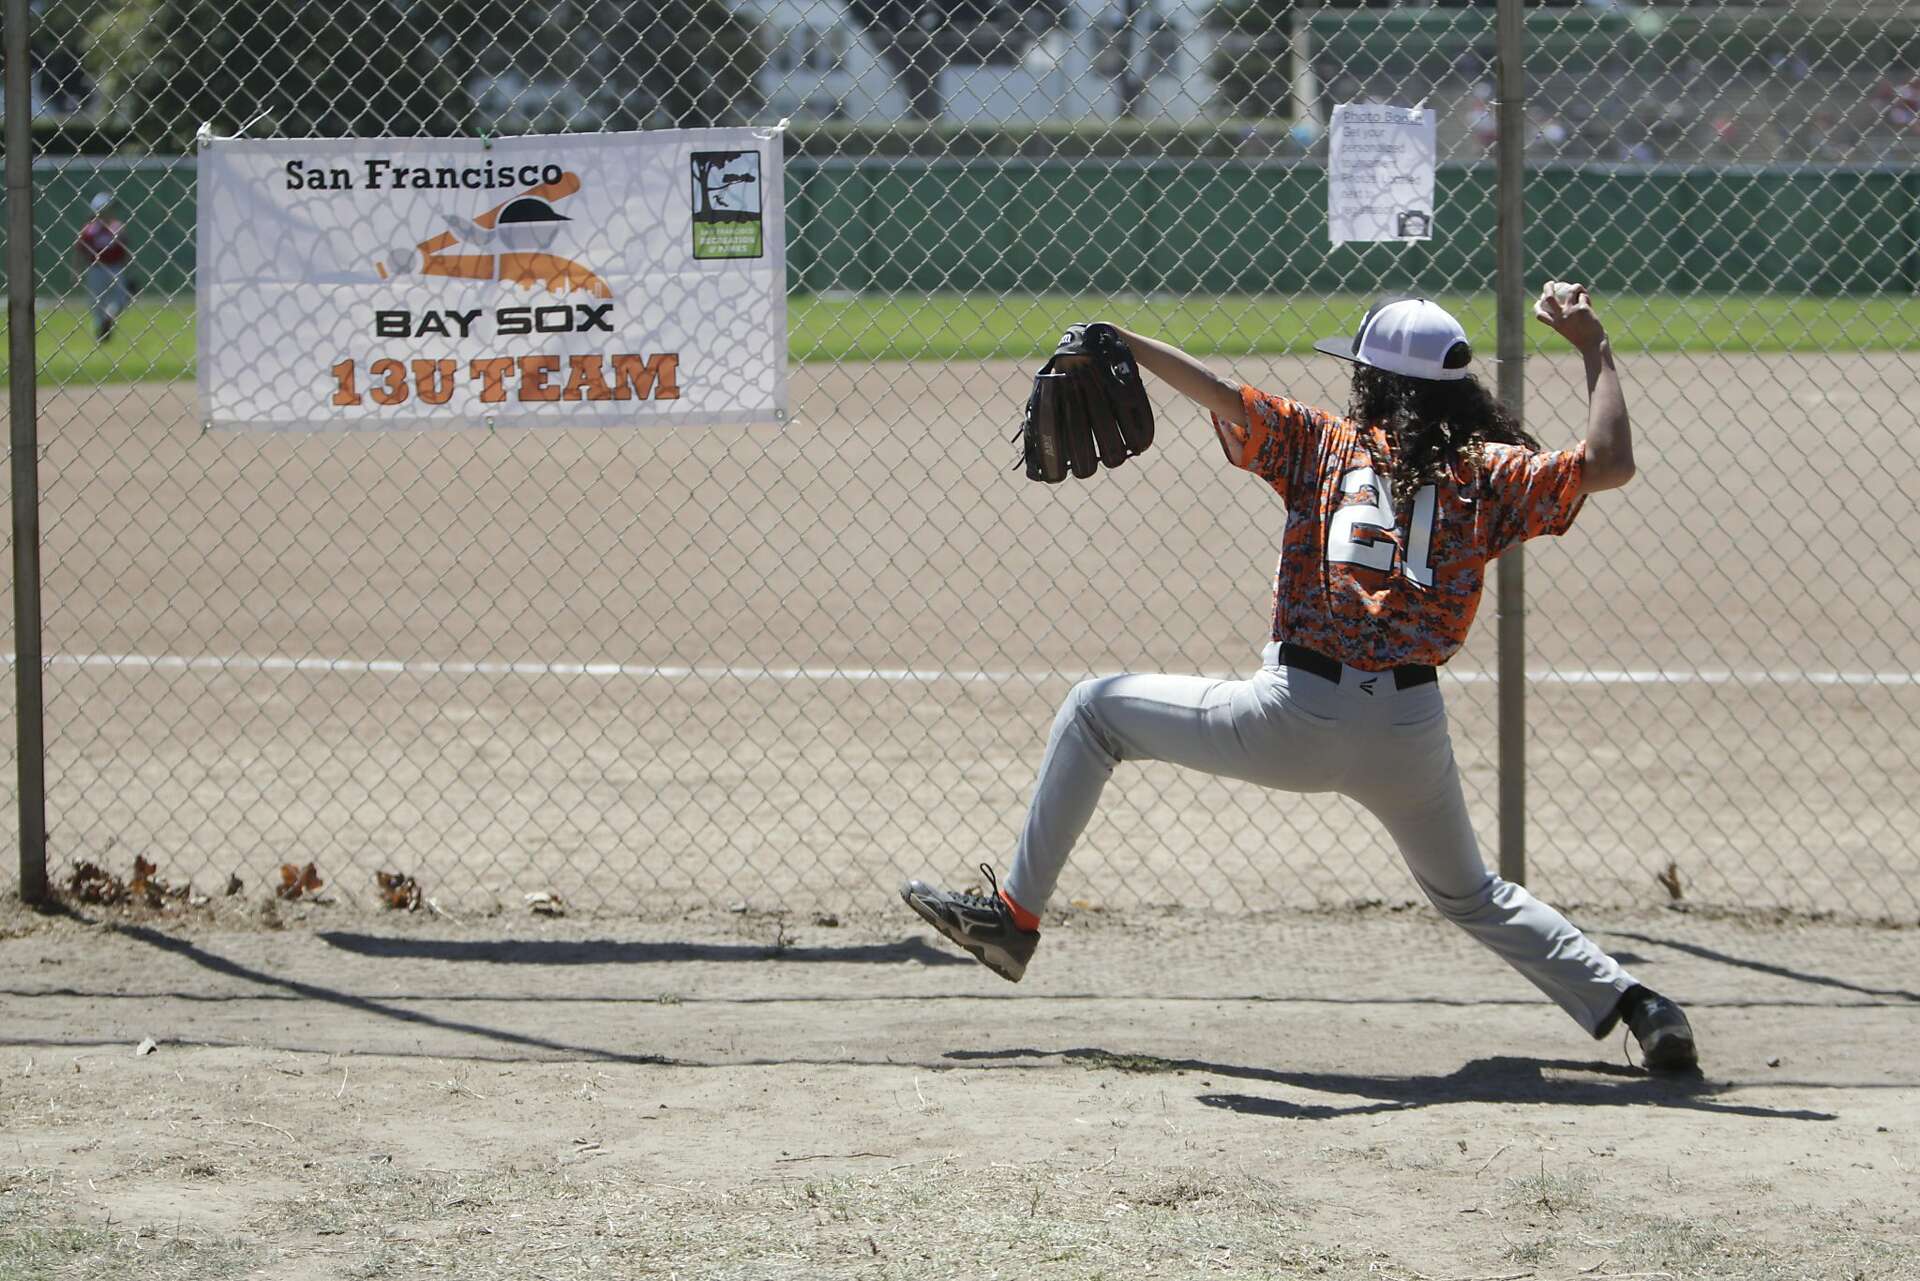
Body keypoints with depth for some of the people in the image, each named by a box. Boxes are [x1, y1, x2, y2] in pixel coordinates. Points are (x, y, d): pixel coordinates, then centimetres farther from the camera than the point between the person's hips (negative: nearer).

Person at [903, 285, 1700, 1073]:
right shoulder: (1487, 474, 6)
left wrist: (1116, 342, 4)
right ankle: (1631, 1004, 9)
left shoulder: (1327, 444, 5)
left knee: (1095, 708, 19)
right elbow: (1610, 464, 2)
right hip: (1410, 737, 3)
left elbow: (1220, 396, -4)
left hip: (1294, 720, -3)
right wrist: (1593, 346, 12)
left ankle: (1014, 913, 17)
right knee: (1469, 894, 28)